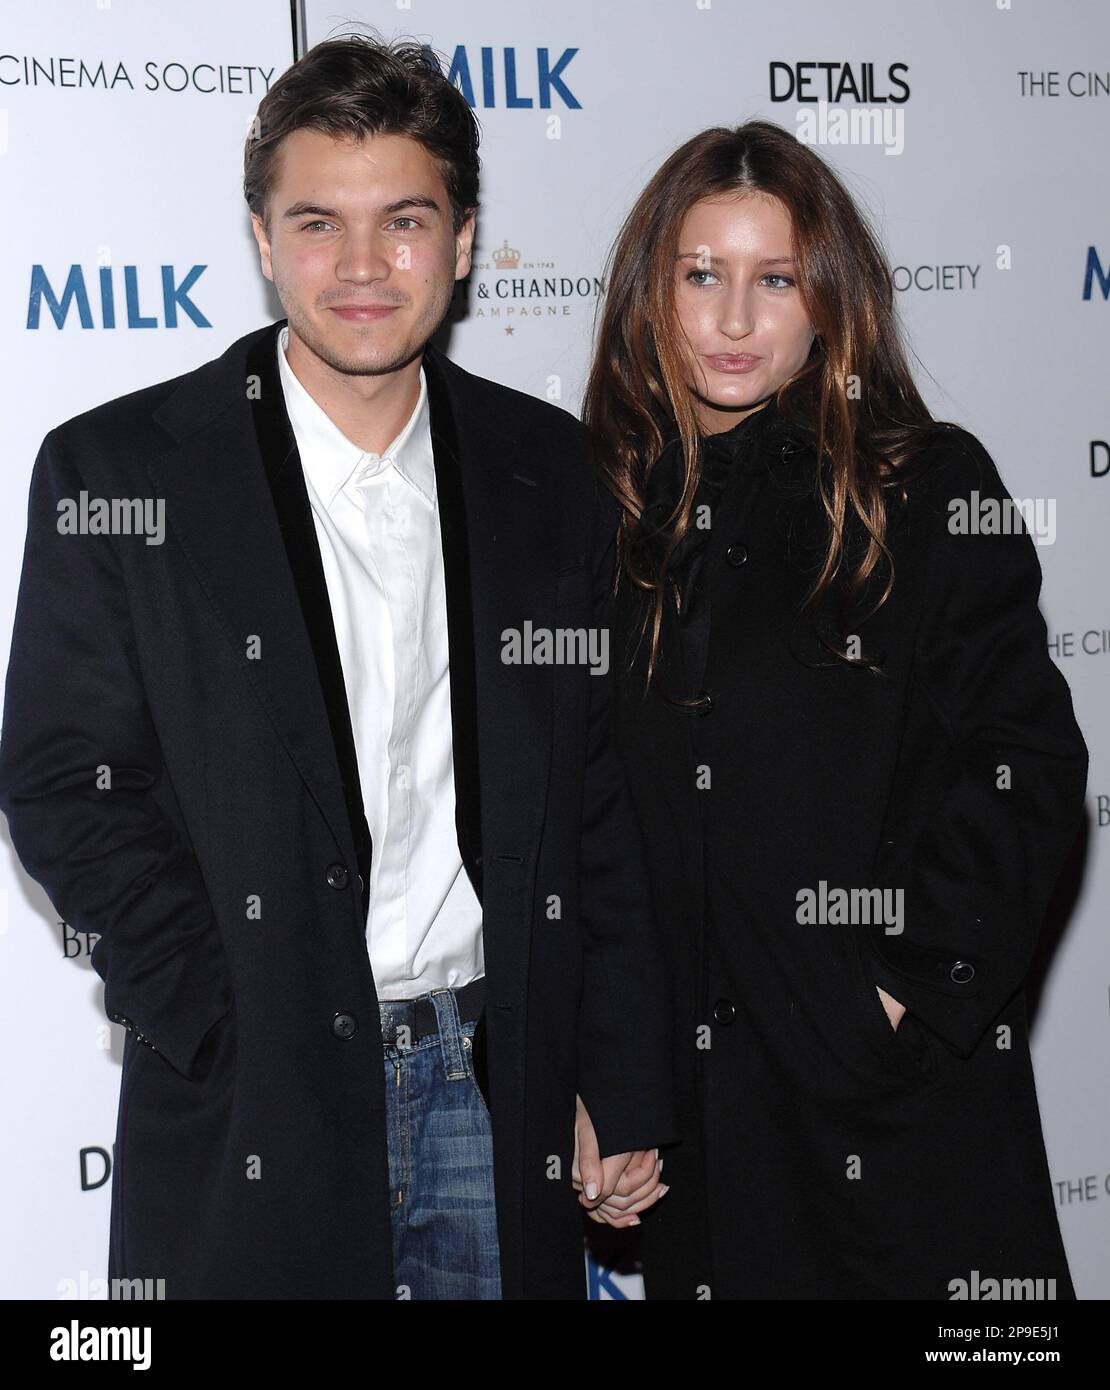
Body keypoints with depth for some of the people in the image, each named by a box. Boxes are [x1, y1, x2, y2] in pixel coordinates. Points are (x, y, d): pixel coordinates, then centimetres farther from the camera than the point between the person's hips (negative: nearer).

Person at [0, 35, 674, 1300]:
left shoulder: (546, 470, 4)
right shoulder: (117, 470, -4)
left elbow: (603, 792, 6)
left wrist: (625, 1092, 4)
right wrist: (243, 1039, -13)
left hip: (501, 1096, 3)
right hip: (254, 1125, -2)